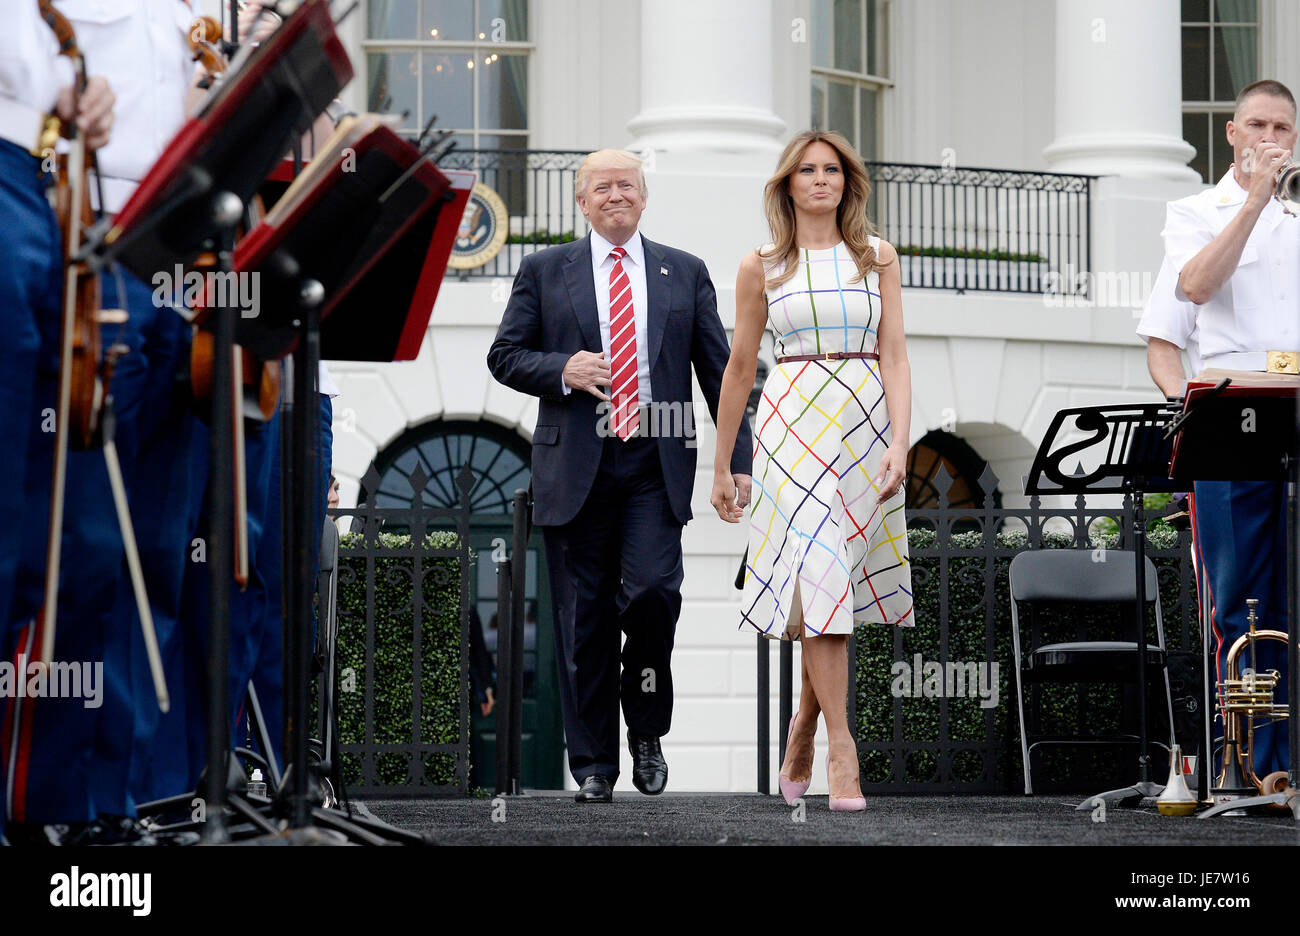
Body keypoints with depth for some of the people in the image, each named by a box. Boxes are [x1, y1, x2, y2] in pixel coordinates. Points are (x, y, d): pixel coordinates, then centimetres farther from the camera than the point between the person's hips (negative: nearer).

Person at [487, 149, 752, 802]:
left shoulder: (685, 274, 11)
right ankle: (593, 765, 11)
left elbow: (717, 371, 11)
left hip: (657, 467, 0)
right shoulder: (544, 271, 9)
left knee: (652, 591, -17)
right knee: (585, 620, 2)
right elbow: (504, 355, 8)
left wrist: (738, 460, 4)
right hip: (575, 469, 0)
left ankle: (647, 730, 8)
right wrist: (561, 371, -11)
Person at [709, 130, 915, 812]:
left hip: (866, 422, 2)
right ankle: (840, 746, -16)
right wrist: (720, 466, 13)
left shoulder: (878, 258, 9)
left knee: (838, 584, 2)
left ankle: (803, 730, 18)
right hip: (793, 421, -2)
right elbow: (739, 369, 12)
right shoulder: (762, 268, 7)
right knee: (818, 570, -14)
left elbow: (895, 357, 3)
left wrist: (899, 442, -10)